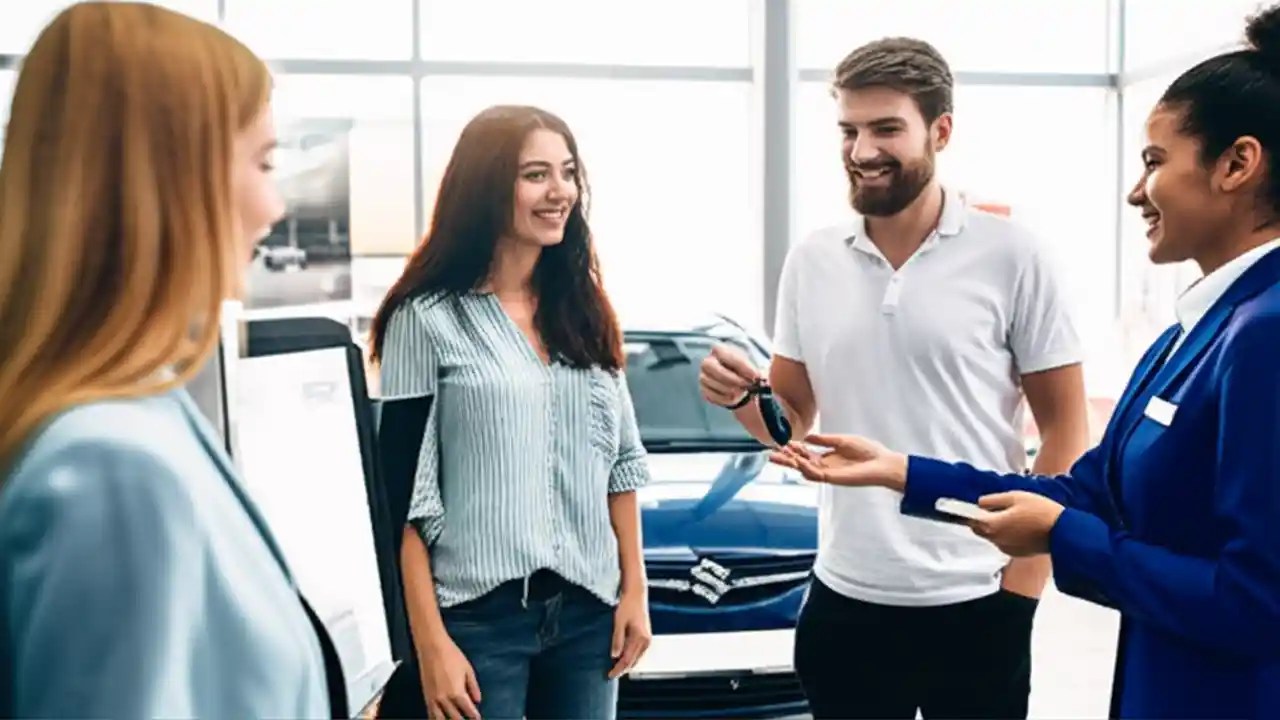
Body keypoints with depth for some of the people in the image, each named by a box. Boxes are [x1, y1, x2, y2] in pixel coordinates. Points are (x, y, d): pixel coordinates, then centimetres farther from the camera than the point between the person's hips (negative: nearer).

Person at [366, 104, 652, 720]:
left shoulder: (584, 310, 8)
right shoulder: (428, 318, -8)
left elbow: (621, 458, 11)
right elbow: (405, 491, -8)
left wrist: (634, 587, 7)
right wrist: (430, 642, -11)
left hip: (586, 603, 5)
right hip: (479, 612, -4)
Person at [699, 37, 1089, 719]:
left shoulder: (1009, 254, -6)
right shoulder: (810, 261, 4)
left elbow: (1065, 430, -3)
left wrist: (1022, 583, -8)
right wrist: (741, 396, -10)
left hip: (973, 605, -3)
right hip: (843, 600, 3)